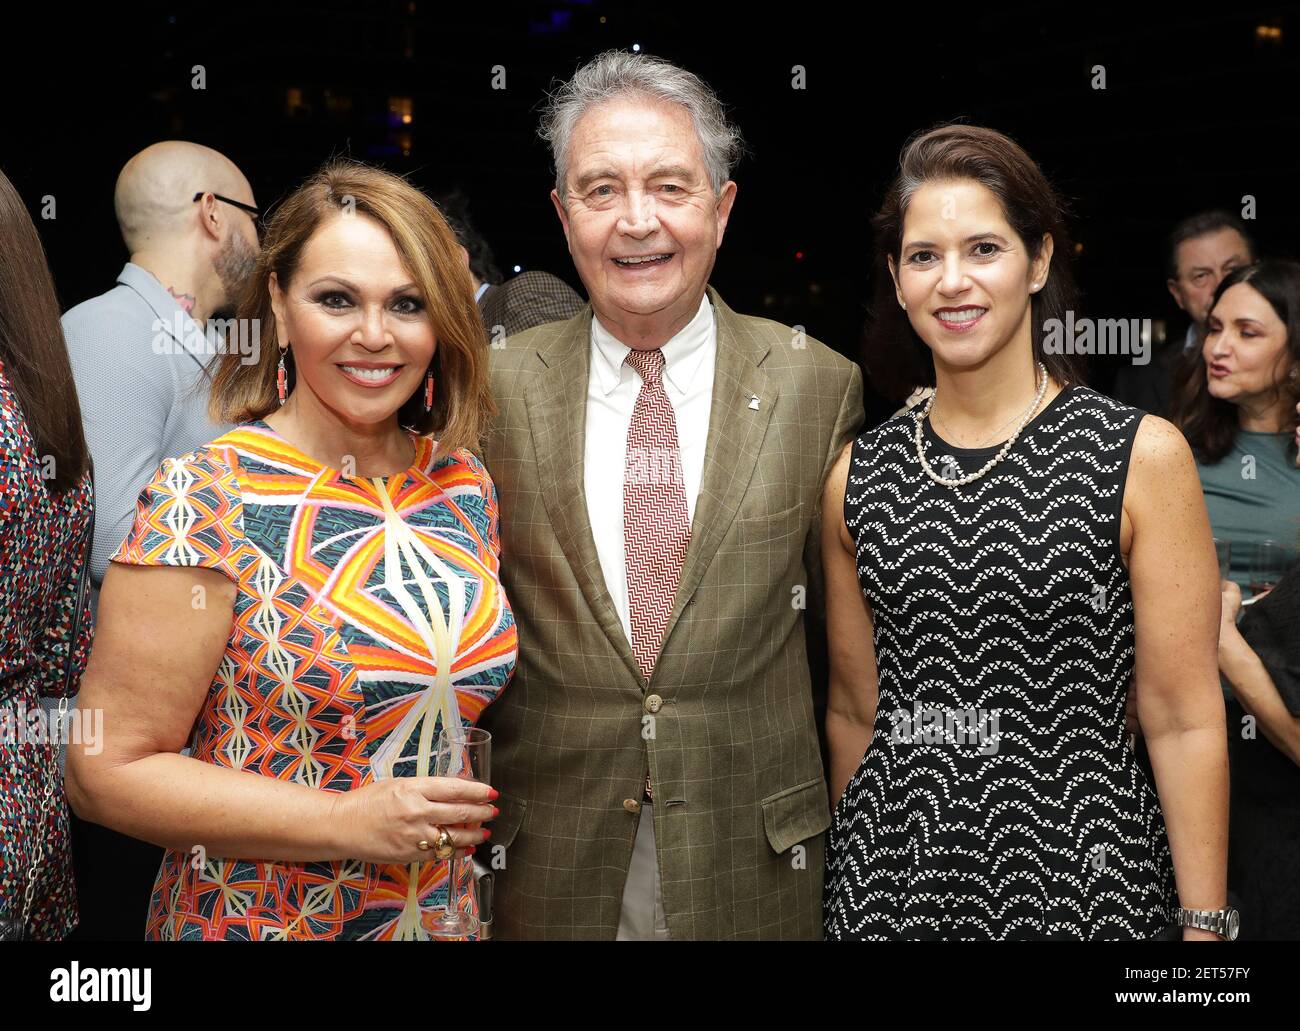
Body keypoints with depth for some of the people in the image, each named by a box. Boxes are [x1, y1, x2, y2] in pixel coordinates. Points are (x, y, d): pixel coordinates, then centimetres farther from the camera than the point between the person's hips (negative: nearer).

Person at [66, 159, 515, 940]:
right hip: (253, 917, -4)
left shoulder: (467, 484, -3)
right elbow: (109, 771, -16)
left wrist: (464, 814, -6)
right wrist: (355, 824, -22)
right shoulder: (204, 502, -18)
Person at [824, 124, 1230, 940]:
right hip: (893, 872, 2)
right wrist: (856, 869, 10)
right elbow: (856, 713, 8)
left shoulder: (1143, 456, -7)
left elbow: (1184, 721, -7)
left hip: (1078, 873, -2)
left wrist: (1204, 924, -8)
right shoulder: (857, 479, 1)